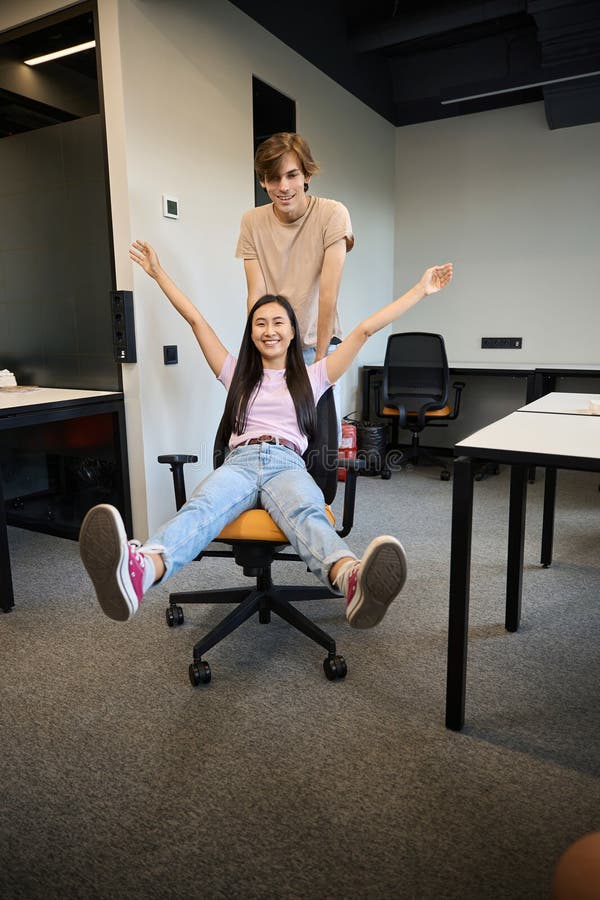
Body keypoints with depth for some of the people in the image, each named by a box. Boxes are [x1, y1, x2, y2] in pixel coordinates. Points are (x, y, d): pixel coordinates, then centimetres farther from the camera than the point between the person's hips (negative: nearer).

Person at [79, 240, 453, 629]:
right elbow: (196, 319, 30)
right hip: (239, 462, 1)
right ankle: (139, 570, -67)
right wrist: (158, 272, 35)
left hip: (287, 465, -1)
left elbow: (365, 330, 22)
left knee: (307, 513, -39)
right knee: (201, 506, -36)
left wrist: (421, 289, 24)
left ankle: (352, 580, -72)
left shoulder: (311, 377, 24)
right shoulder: (238, 375, 28)